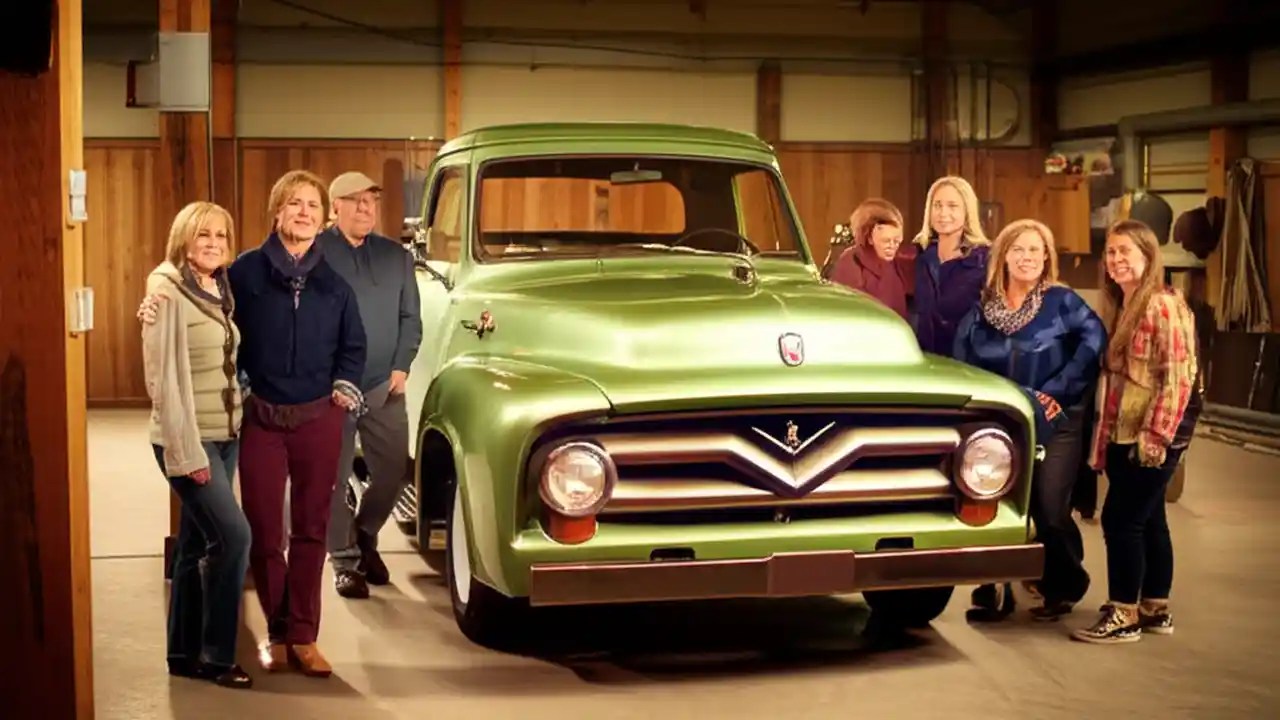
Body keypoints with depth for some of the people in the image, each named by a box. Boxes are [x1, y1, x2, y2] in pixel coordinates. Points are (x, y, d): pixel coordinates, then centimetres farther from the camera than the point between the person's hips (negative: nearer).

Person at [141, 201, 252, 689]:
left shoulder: (219, 291, 11)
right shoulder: (167, 292, -12)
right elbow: (163, 375, -16)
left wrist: (237, 424, 8)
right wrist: (186, 450, -19)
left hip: (225, 435, 7)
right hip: (189, 439, -7)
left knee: (198, 544, 10)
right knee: (233, 535, -13)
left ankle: (184, 653, 18)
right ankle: (215, 656, -3)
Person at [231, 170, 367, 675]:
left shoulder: (333, 281, 6)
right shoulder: (246, 271, -1)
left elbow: (353, 345, 14)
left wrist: (345, 388, 1)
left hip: (319, 420, 2)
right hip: (261, 419, -2)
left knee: (310, 530, 6)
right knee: (264, 533, 3)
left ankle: (303, 637, 14)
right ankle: (277, 632, 19)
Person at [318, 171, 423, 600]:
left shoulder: (396, 255, 12)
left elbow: (410, 318, 12)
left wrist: (402, 367, -1)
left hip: (384, 386, 3)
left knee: (393, 471, 4)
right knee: (333, 478, 1)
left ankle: (365, 536, 29)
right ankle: (345, 561, 12)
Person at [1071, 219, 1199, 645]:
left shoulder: (1163, 306, -13)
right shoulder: (1118, 307, 14)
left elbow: (1178, 377, -18)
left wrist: (1156, 435, -21)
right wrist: (1103, 438, 13)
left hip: (1152, 438, -9)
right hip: (1122, 436, 9)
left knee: (1121, 518, -8)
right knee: (1148, 519, 13)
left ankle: (1123, 616, -1)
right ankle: (1155, 610, 21)